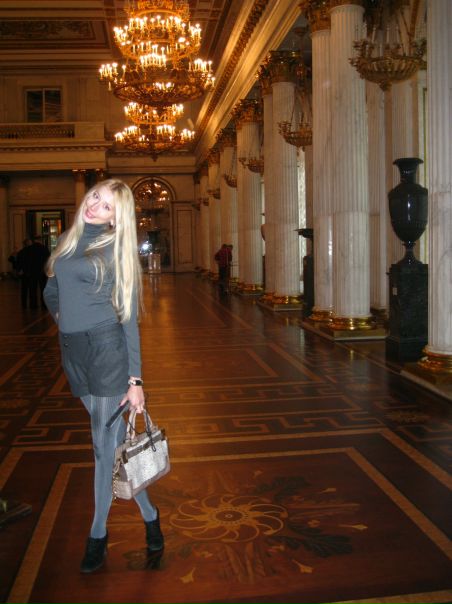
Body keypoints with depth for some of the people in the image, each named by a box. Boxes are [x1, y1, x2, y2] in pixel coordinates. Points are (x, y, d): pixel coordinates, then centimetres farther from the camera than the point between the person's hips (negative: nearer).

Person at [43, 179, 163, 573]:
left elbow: (129, 317, -7)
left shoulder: (117, 249, -5)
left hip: (106, 348, -5)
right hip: (73, 350, 6)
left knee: (106, 444, 2)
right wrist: (62, 315, 8)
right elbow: (51, 291, 27)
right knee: (113, 439, 13)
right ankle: (149, 515, 29)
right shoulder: (67, 241, 11)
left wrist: (135, 379, -10)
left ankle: (98, 534, 19)